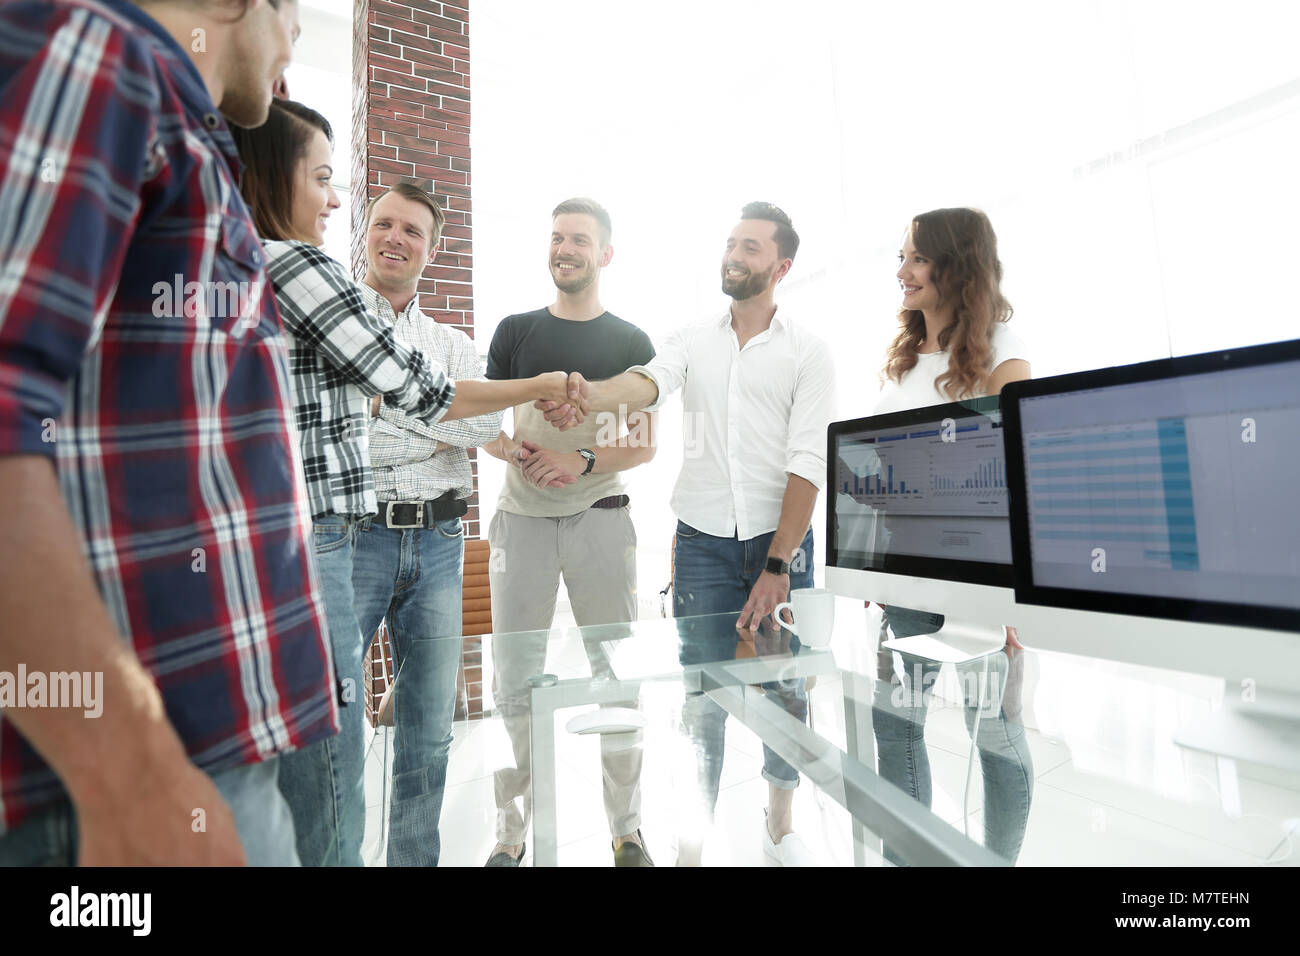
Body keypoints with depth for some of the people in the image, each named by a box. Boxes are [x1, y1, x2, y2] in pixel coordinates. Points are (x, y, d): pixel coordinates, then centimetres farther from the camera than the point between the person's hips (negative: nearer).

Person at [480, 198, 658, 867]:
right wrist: (518, 452, -12)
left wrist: (582, 460, -15)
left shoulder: (631, 343, 8)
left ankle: (627, 832, 23)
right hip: (522, 518, 1)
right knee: (514, 683, 5)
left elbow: (644, 445, 3)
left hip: (600, 518, 0)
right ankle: (509, 836, 22)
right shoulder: (515, 331, 11)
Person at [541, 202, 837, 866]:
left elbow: (808, 463, -7)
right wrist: (587, 393, -36)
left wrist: (777, 566, -13)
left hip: (782, 541, -1)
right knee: (702, 697, 6)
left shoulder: (807, 350, 1)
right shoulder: (694, 339, 9)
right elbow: (646, 384, -13)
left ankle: (780, 826, 34)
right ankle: (693, 841, 24)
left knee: (786, 691, 10)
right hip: (703, 540, 1)